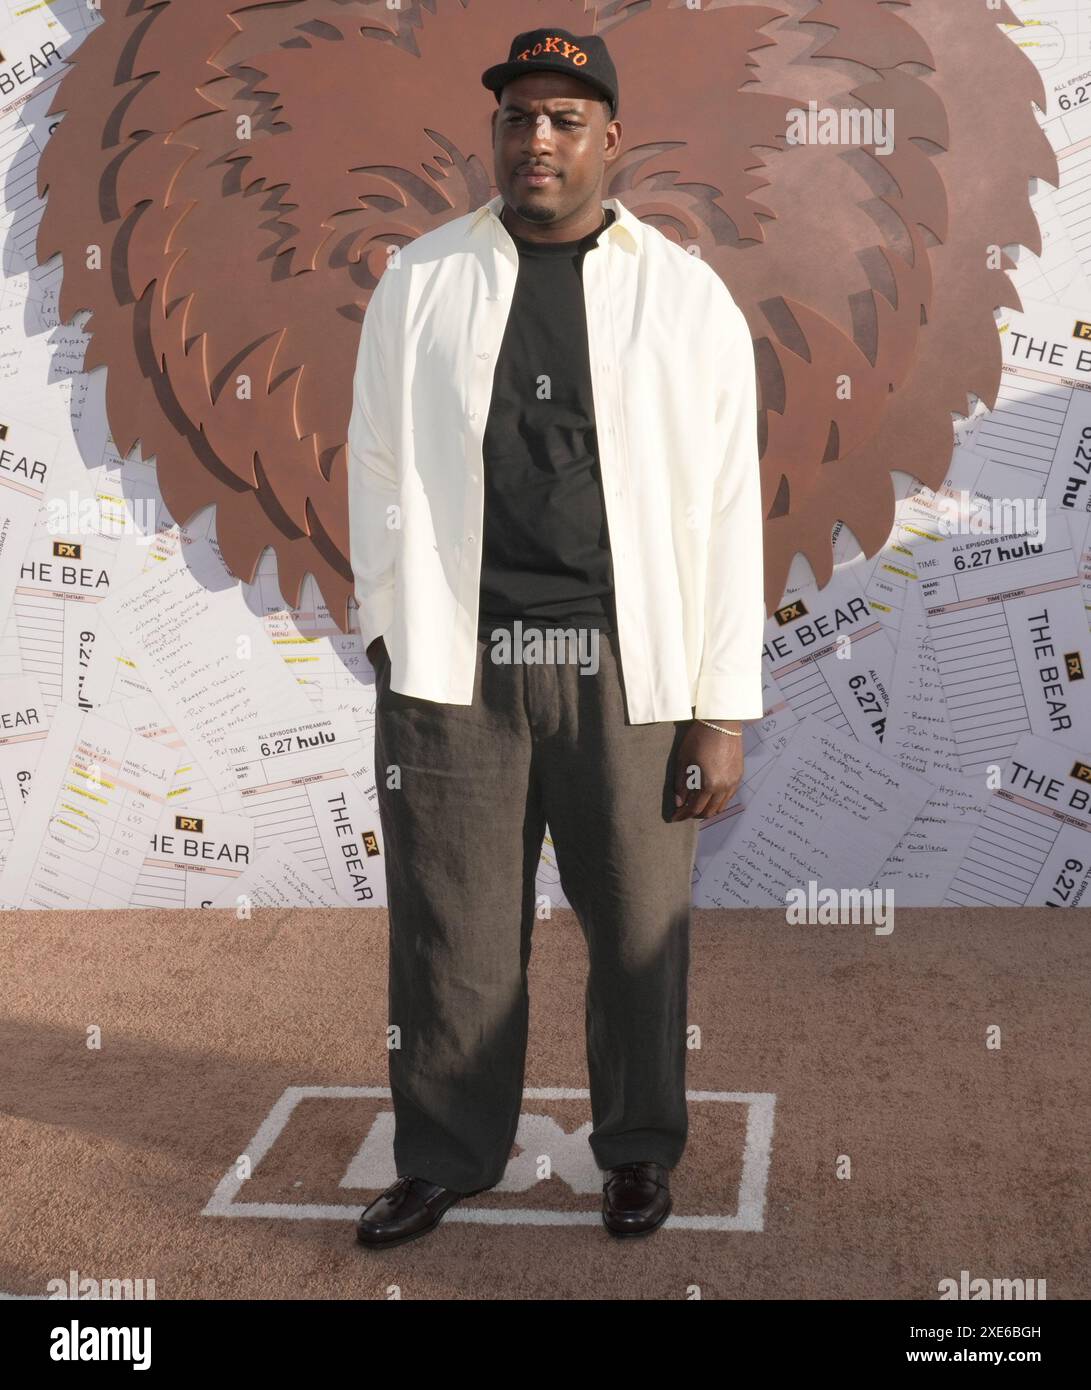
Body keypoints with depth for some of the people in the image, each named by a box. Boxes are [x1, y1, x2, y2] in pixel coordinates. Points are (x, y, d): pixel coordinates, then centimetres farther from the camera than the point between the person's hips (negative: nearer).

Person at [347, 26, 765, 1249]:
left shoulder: (687, 298, 2)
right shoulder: (420, 281, 7)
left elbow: (725, 511, 0)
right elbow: (378, 467, 8)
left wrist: (723, 710, -3)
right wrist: (392, 632, 2)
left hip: (626, 661, -1)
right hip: (455, 658, 1)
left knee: (639, 925, 8)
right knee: (452, 929, 7)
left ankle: (638, 1148, 29)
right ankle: (444, 1158, 26)